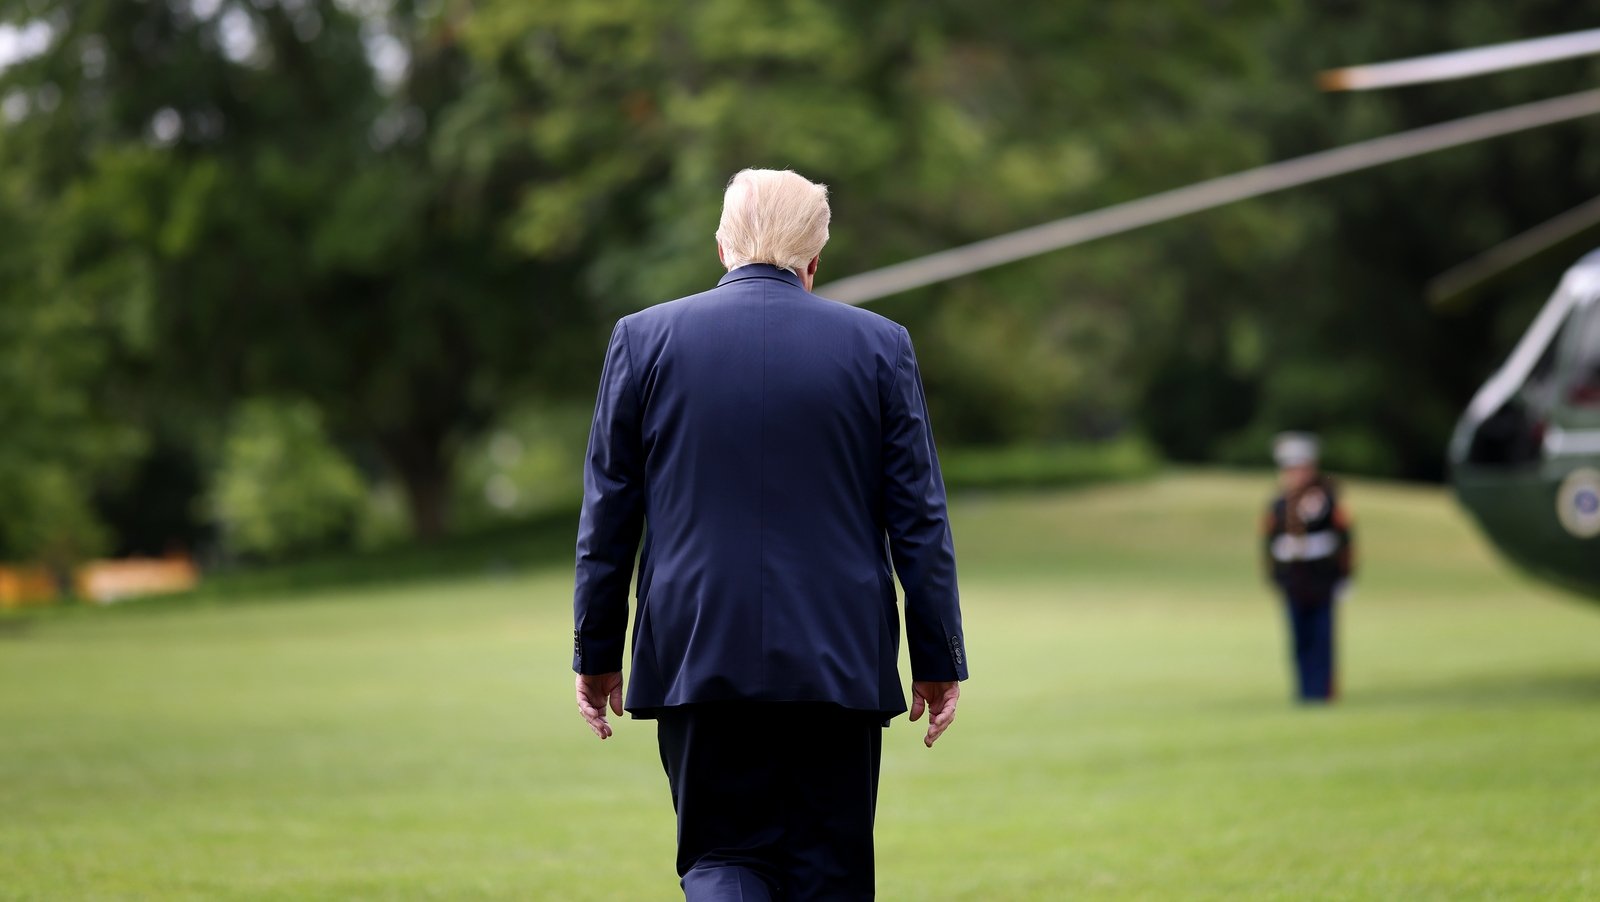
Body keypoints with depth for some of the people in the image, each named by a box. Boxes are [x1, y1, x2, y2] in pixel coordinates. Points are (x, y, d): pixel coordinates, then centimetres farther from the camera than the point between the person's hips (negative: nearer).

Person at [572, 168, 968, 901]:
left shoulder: (645, 339, 2)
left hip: (698, 663, 0)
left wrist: (596, 655, 11)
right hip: (838, 666, 0)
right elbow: (919, 519, 2)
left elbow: (607, 516, 4)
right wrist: (938, 661, 8)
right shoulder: (878, 346, 1)